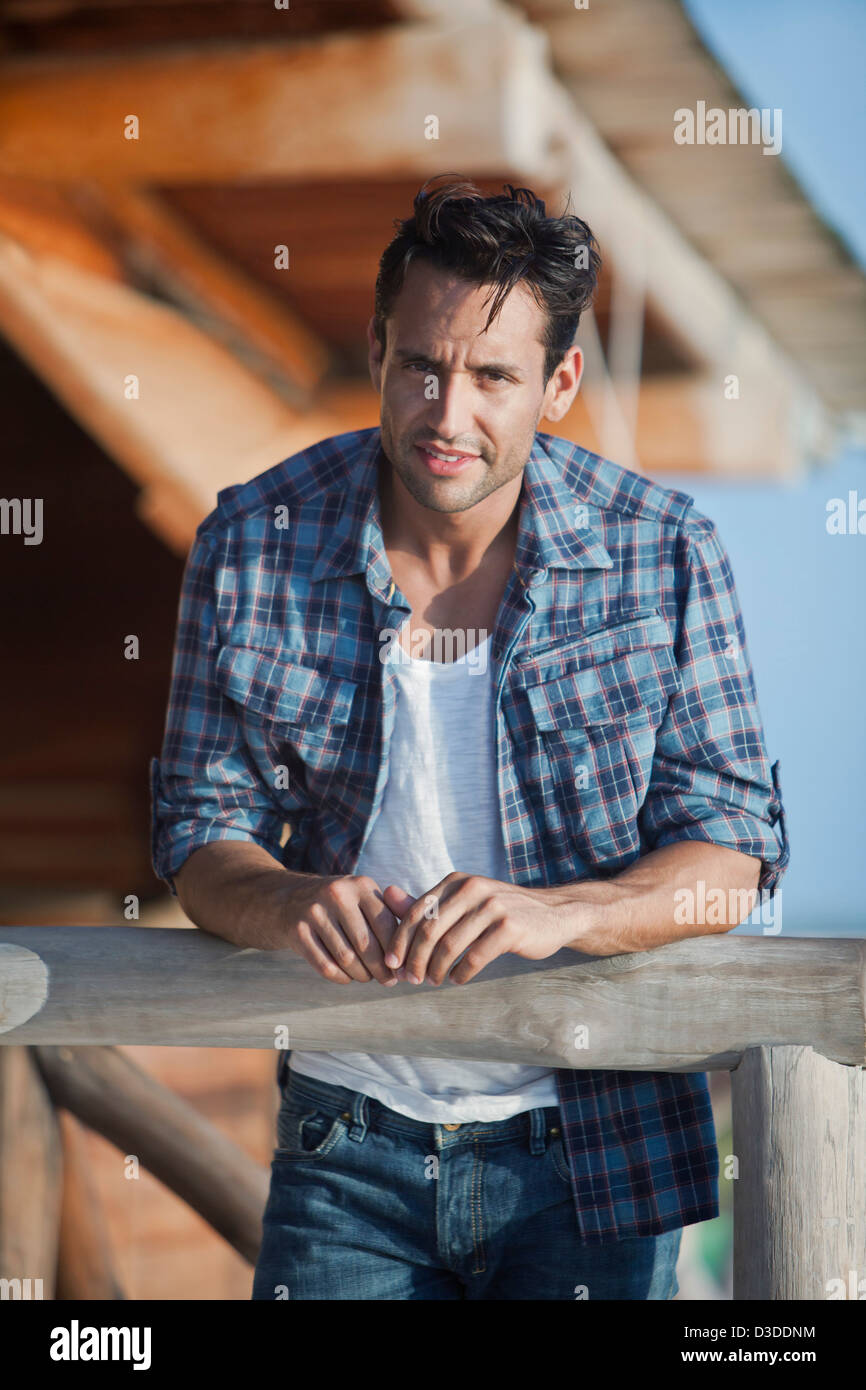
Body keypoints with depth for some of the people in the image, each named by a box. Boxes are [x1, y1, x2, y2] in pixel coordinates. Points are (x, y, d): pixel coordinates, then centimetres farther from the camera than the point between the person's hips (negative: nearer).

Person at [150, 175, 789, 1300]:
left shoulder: (664, 552, -7)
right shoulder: (253, 543, -4)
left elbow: (733, 845, -7)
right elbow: (202, 828, 1)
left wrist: (556, 912, -25)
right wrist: (289, 903, -22)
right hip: (348, 1139, 1)